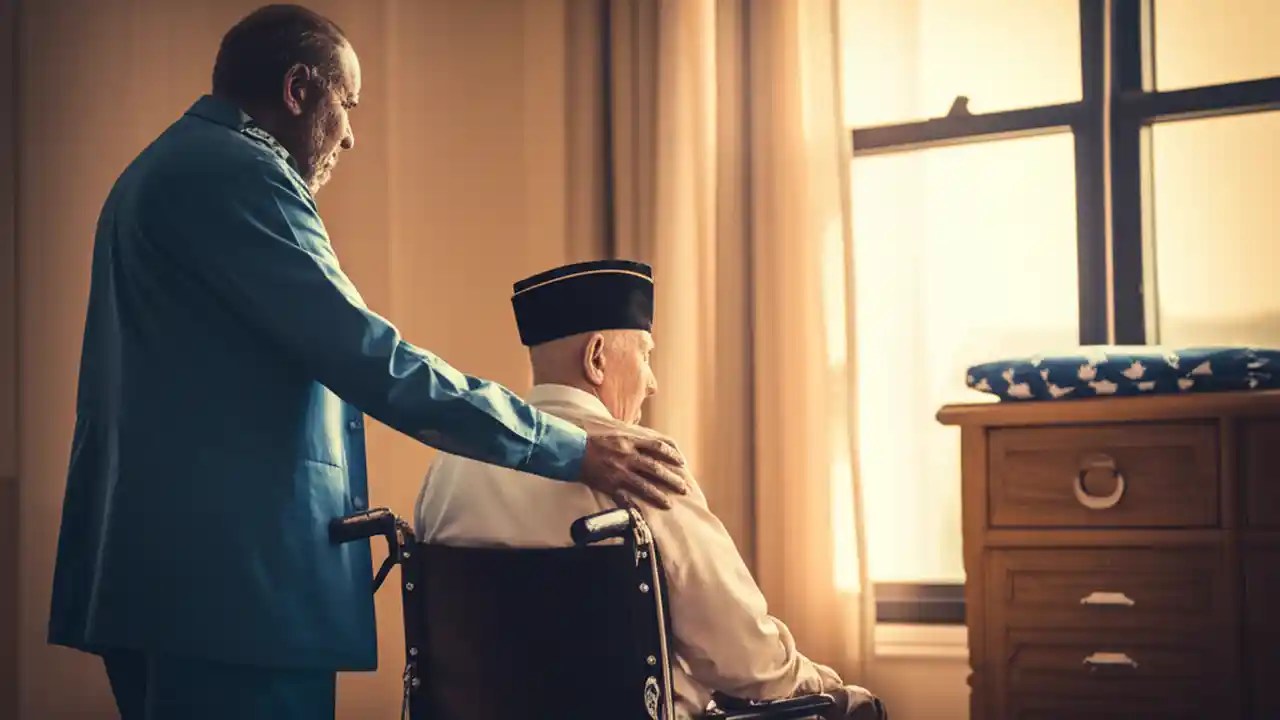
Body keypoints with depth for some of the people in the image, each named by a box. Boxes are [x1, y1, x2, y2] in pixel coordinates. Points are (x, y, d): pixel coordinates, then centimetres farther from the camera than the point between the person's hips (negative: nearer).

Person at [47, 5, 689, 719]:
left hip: (163, 573, 11)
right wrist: (571, 449, -16)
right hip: (232, 580, -11)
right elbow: (368, 359, -19)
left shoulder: (165, 169, 21)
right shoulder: (236, 172, -12)